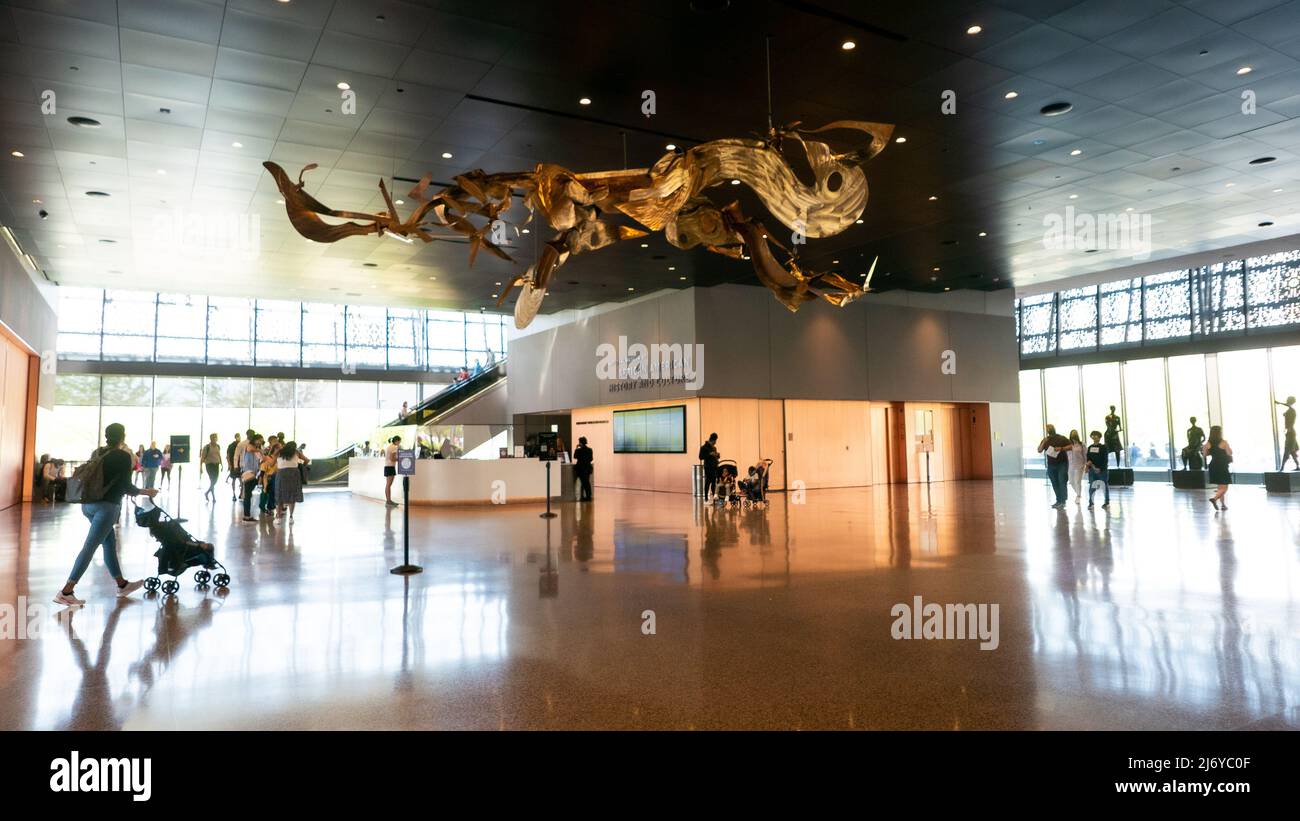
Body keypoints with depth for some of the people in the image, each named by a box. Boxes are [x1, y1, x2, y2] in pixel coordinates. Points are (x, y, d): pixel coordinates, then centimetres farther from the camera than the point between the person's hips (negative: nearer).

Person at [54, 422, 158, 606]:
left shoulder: (96, 453, 12)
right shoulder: (123, 456, -8)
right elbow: (125, 486, -8)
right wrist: (145, 492, 7)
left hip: (88, 503, 8)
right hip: (106, 506, -8)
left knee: (110, 543, 17)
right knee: (90, 547, -7)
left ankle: (122, 585, 26)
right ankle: (65, 593, -10)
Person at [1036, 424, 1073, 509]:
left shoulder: (1061, 438, -2)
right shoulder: (1046, 440, 9)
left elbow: (1071, 446, -6)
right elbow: (1039, 450, 3)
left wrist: (1061, 448, -19)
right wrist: (1043, 443, -12)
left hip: (1062, 463, -4)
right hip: (1051, 465, 4)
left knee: (1062, 482, -11)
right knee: (1055, 484, 6)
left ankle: (1063, 501, -11)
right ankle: (1058, 501, 14)